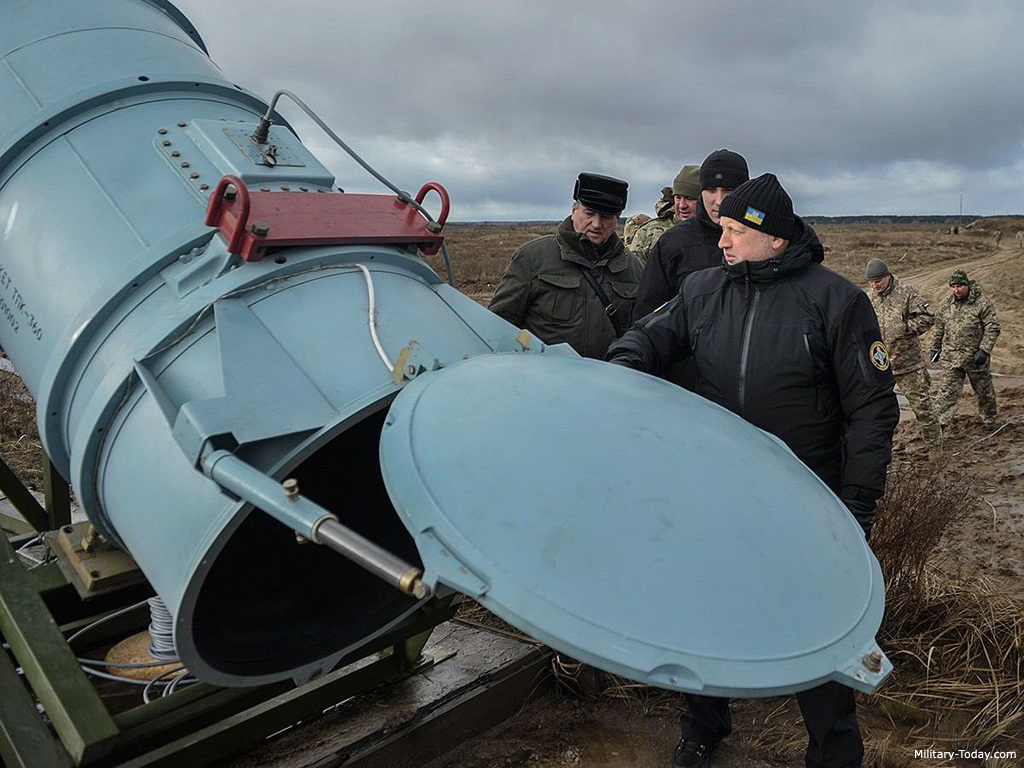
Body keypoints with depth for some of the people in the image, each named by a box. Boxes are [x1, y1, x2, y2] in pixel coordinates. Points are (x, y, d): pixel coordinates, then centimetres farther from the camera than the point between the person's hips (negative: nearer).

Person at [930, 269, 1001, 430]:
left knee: (984, 390, 14)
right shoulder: (945, 304, 4)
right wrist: (935, 347, 17)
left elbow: (993, 328, -11)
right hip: (951, 358, 2)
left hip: (975, 358, -2)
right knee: (948, 391, -3)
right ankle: (939, 422, -7)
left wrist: (984, 350, -18)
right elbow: (939, 328, 16)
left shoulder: (983, 303, -9)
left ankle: (989, 419, 33)